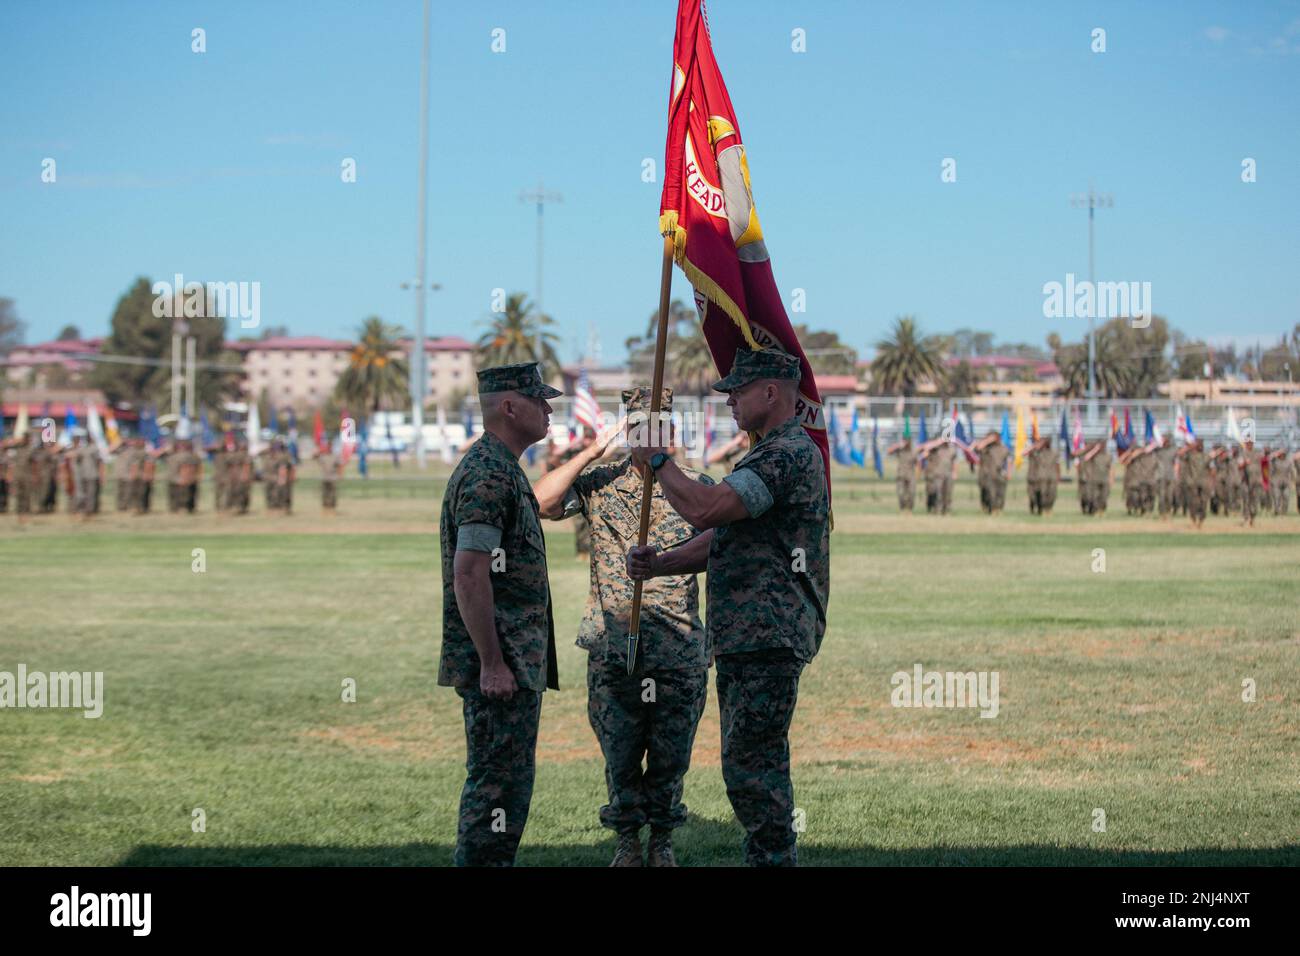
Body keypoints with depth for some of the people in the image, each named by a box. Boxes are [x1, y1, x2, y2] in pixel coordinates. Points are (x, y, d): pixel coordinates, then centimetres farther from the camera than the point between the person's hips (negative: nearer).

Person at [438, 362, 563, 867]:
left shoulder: (501, 471, 17)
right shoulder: (488, 476, -16)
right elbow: (469, 575, -23)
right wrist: (492, 664, -23)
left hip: (515, 663, 11)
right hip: (502, 664, -11)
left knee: (502, 777, 15)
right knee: (499, 781, -7)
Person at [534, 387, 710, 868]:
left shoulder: (699, 487, 3)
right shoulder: (600, 482, 2)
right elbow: (540, 501, -12)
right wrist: (590, 454, -16)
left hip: (679, 648, 0)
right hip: (613, 648, 0)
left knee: (670, 755, 7)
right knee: (620, 754, 7)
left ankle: (662, 841, 22)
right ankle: (627, 841, 22)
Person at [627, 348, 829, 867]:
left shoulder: (790, 454, -15)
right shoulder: (768, 454, 22)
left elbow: (704, 508, -25)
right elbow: (721, 538, 22)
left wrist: (658, 461, -9)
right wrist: (659, 563, 7)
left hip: (767, 641, -11)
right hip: (742, 639, 11)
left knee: (751, 768, -10)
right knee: (757, 767, 14)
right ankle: (772, 858, 20)